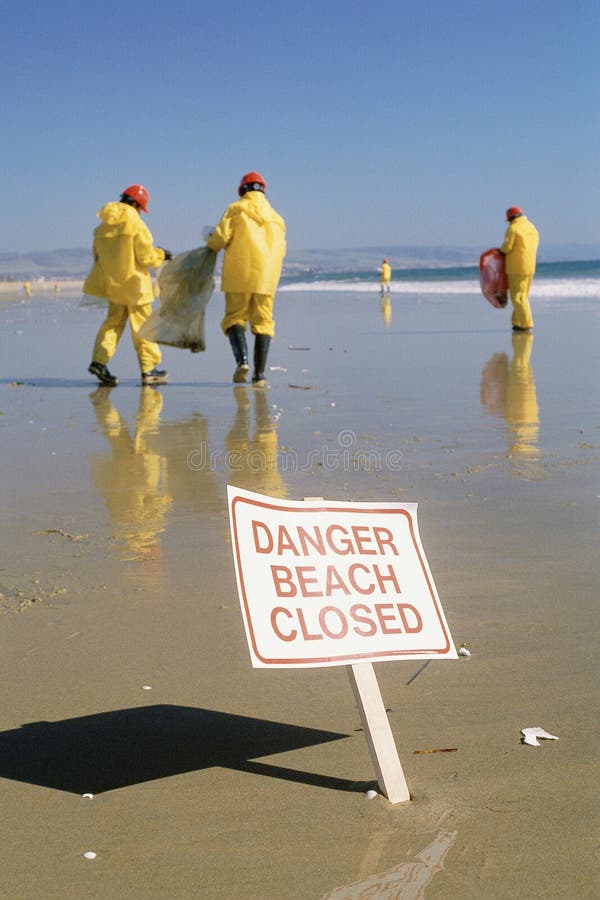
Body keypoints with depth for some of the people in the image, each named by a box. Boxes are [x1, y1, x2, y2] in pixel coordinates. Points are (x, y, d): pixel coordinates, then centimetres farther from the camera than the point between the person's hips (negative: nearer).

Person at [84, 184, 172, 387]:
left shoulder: (102, 227, 6)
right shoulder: (135, 224, -13)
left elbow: (98, 255, 13)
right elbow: (146, 257, -13)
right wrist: (161, 255, 5)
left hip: (111, 284, 6)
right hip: (134, 284, -6)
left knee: (114, 320, 15)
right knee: (142, 325, 2)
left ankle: (99, 361, 0)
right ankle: (149, 369, 6)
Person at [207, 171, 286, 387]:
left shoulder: (236, 209, 4)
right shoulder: (276, 218, 19)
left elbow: (221, 237, -6)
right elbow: (280, 251, 15)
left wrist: (211, 244, 16)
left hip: (238, 274, -3)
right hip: (267, 278, 3)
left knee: (234, 317, 4)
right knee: (263, 322, 6)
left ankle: (242, 360, -21)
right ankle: (259, 375, 0)